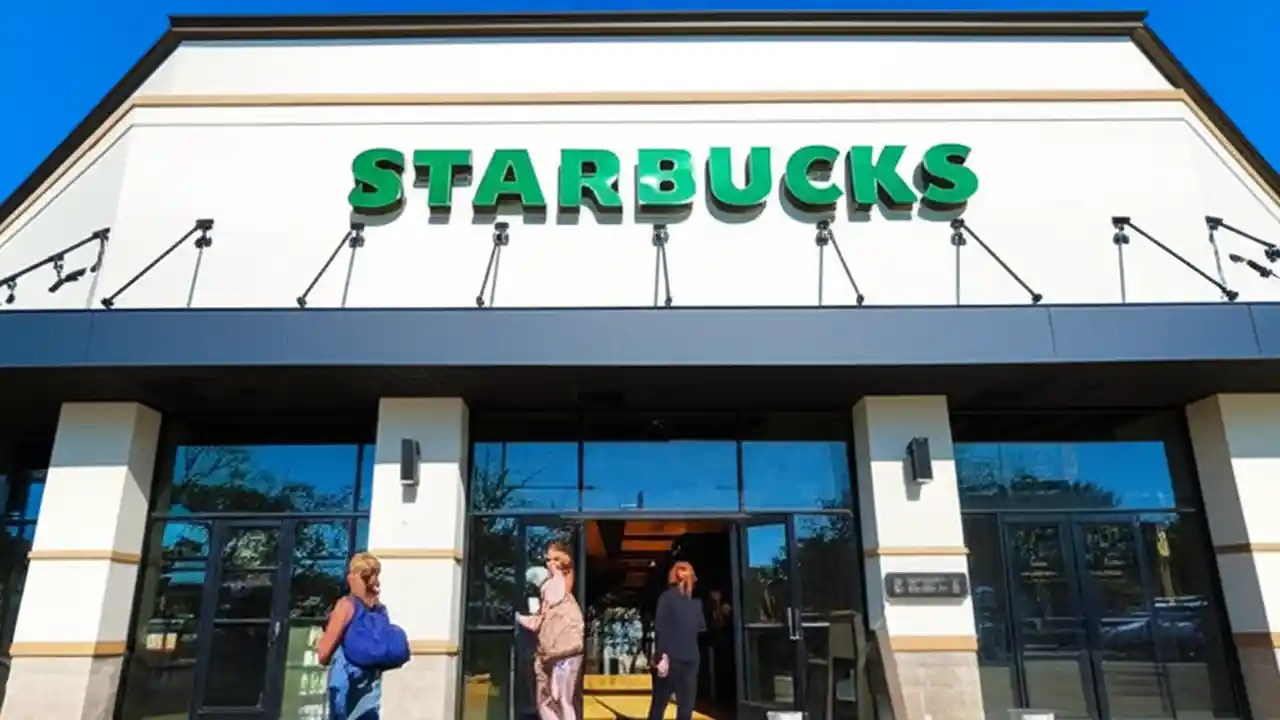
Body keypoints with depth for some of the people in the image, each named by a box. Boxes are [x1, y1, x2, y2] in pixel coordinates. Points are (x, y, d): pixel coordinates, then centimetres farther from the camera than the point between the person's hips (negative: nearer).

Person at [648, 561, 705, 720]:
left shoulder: (695, 601, 12)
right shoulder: (667, 597, -4)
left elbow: (701, 628, 13)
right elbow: (660, 628, -10)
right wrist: (663, 656, -16)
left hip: (689, 660, 5)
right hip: (669, 659, -5)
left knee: (686, 707, 8)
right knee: (658, 705, 5)